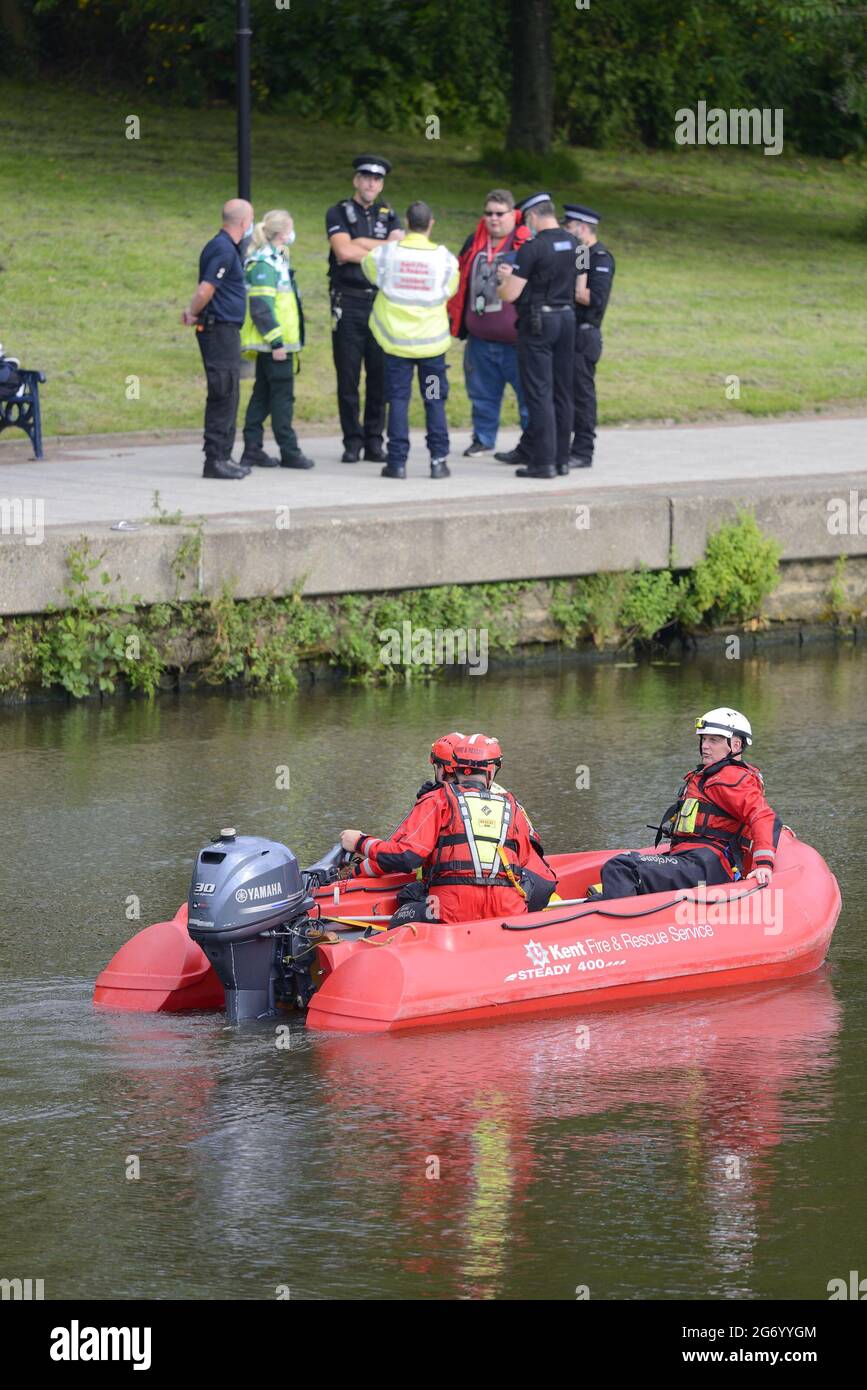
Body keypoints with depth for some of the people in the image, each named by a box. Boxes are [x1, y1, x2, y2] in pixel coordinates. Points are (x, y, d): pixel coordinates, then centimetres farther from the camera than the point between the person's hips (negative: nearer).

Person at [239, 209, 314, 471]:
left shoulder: (277, 259, 16)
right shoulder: (264, 263, -15)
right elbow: (260, 306, -21)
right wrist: (276, 340, -22)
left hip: (278, 343, 10)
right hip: (274, 344, -10)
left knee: (263, 395, 10)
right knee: (282, 395, -5)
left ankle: (252, 450, 13)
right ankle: (289, 452, -1)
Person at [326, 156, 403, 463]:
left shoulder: (388, 216, 13)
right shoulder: (339, 213, 3)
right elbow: (343, 250, -13)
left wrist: (360, 243, -10)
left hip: (382, 302, 3)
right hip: (348, 302, -3)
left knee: (380, 376, 2)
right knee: (348, 377, -1)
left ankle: (374, 441, 9)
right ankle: (352, 441, 5)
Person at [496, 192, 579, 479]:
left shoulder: (533, 248, -15)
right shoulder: (573, 244, 7)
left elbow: (510, 294, -17)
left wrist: (504, 281, 8)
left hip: (537, 322, -7)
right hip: (567, 318, 7)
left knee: (539, 393, -4)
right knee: (562, 392, 12)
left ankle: (544, 461, -7)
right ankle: (561, 457, 16)